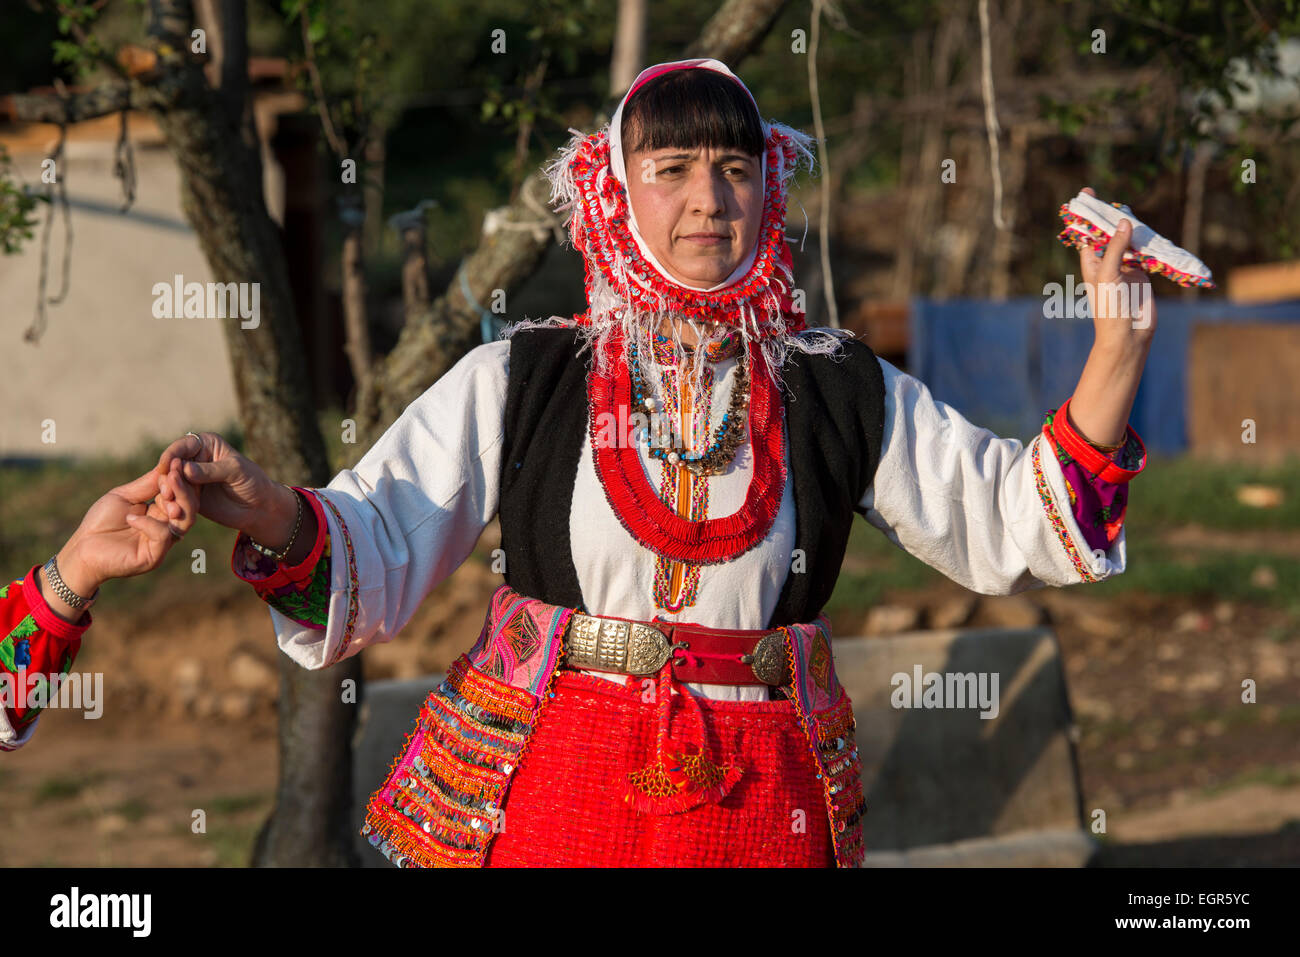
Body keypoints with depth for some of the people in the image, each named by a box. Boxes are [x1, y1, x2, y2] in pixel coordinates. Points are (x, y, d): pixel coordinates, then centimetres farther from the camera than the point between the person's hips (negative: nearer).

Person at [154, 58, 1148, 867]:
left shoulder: (842, 390, 7)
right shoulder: (520, 380, 2)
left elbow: (1015, 523, 5)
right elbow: (373, 551, -3)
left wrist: (1118, 351, -7)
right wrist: (266, 509, -26)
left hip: (761, 813, 1)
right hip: (538, 801, -1)